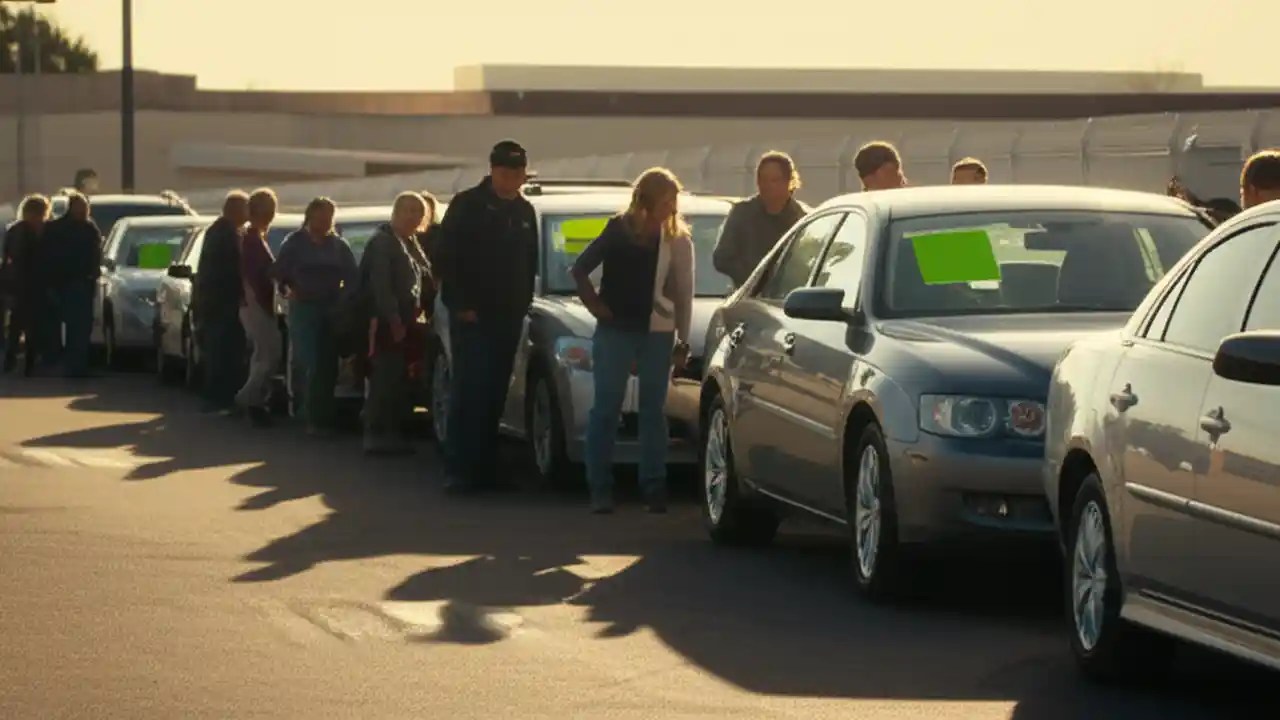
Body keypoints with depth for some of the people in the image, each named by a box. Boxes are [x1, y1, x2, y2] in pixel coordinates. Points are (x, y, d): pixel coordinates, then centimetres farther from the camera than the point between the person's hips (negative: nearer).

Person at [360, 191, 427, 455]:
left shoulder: (408, 244, 20)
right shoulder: (383, 242, -10)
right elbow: (380, 286, -19)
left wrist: (409, 321, 11)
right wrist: (394, 321, -22)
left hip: (402, 321, 10)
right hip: (387, 323, -10)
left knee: (398, 381, 10)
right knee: (385, 380, -11)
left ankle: (391, 434, 14)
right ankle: (377, 435, -10)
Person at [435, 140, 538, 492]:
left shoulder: (525, 212, 14)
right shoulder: (467, 205, -5)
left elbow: (530, 263, 20)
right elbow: (447, 259, -8)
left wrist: (523, 303, 8)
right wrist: (461, 305, -13)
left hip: (508, 317, 6)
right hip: (472, 316, -6)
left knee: (494, 394, 5)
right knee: (469, 391, -11)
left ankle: (484, 466, 9)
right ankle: (459, 469, -12)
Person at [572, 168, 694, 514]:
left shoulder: (678, 241, 4)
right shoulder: (619, 230, 0)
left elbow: (684, 295, 7)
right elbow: (580, 268, 6)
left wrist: (683, 341, 5)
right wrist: (595, 305, -2)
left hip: (657, 333, 1)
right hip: (615, 330, -1)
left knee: (653, 410, 3)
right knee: (606, 408, -1)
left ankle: (654, 488, 7)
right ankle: (600, 489, 2)